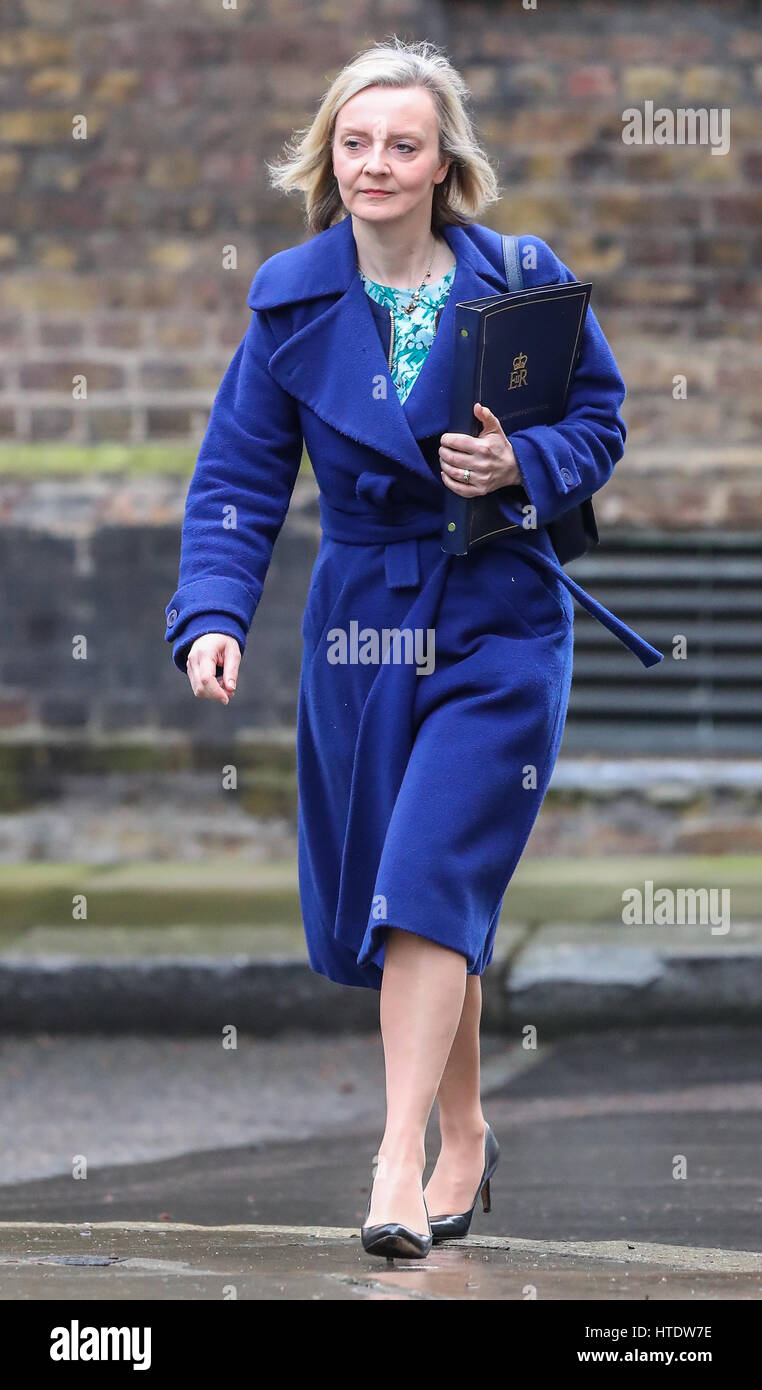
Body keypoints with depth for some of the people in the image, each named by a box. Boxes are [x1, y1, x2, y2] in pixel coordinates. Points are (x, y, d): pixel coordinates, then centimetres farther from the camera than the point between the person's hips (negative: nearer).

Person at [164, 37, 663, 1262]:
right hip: (360, 622, 3)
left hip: (498, 622, -3)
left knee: (431, 875, -16)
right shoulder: (292, 302, 0)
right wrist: (214, 615, -14)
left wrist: (523, 464, -17)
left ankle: (400, 1162, -16)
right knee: (388, 894, 9)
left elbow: (601, 421, 4)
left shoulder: (524, 282, -6)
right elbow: (240, 476, 0)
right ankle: (464, 1141, 29)